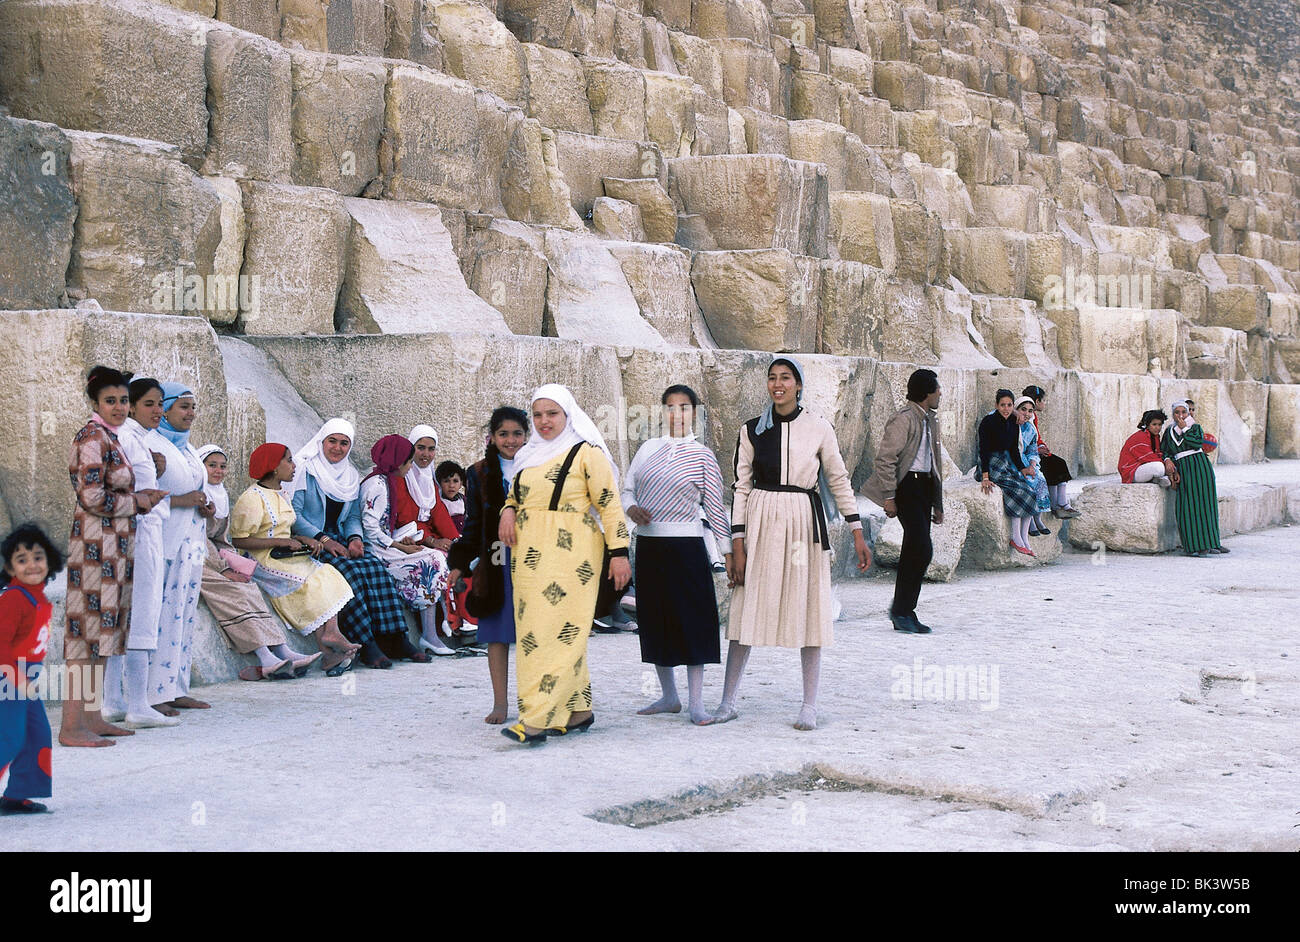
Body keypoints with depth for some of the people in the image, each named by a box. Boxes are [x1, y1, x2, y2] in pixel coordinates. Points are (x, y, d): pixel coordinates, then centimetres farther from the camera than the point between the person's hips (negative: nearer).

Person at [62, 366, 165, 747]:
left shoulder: (109, 437, 17)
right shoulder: (94, 437, -13)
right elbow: (93, 497, -20)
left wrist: (140, 497, 9)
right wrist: (136, 502, -7)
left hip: (112, 547, 10)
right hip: (96, 546, -10)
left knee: (101, 631, 11)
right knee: (89, 628, -10)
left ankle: (92, 718, 17)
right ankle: (71, 727, -9)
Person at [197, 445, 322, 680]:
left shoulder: (223, 495, 19)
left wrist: (233, 564, 3)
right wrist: (224, 570, -17)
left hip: (214, 554, 7)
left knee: (249, 590, -17)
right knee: (234, 592, -28)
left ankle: (282, 652, -31)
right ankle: (266, 659, -40)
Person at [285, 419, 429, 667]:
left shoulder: (351, 476, 17)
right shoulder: (304, 470, -3)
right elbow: (293, 514, -10)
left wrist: (355, 538, -6)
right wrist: (324, 540, -18)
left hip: (338, 541, 6)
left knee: (376, 567, -22)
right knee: (349, 571, -32)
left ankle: (397, 639, -25)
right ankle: (367, 646, -33)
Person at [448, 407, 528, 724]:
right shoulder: (479, 474, 8)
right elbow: (473, 523, 10)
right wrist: (459, 564, 4)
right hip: (495, 562, 1)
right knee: (497, 632, 2)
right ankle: (500, 703, 9)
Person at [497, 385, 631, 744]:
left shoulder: (585, 453, -2)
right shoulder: (531, 455, 17)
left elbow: (609, 503, -5)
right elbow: (516, 493, 31)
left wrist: (619, 552, -11)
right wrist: (508, 510, 8)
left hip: (571, 554, -7)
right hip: (529, 557, 7)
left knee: (559, 632, -11)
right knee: (531, 632, 5)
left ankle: (538, 720, -16)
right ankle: (578, 711, 13)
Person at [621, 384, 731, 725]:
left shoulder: (702, 455, 1)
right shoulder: (648, 448, 10)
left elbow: (715, 507, 2)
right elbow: (627, 489, 14)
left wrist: (728, 552, -1)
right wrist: (632, 508, -9)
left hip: (686, 545, -4)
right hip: (648, 544, 4)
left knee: (692, 620, -6)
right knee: (655, 620, 8)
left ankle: (696, 703, -1)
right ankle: (669, 697, 20)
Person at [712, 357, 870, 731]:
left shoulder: (818, 428, 1)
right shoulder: (752, 430, 4)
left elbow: (839, 481, 8)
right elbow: (741, 487, 5)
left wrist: (857, 534, 6)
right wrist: (737, 544, -1)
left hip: (804, 522, -1)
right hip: (761, 521, 1)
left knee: (808, 608, 1)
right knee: (747, 607, 1)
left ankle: (809, 706, 10)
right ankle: (728, 700, 10)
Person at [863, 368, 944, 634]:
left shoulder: (929, 420, 19)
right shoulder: (904, 419, -11)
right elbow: (885, 458, -15)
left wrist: (937, 503, 23)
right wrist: (888, 497, -18)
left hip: (924, 485, 9)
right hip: (907, 485, -9)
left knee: (914, 551, 8)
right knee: (922, 548, -17)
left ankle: (904, 613, 13)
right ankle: (900, 610, -7)